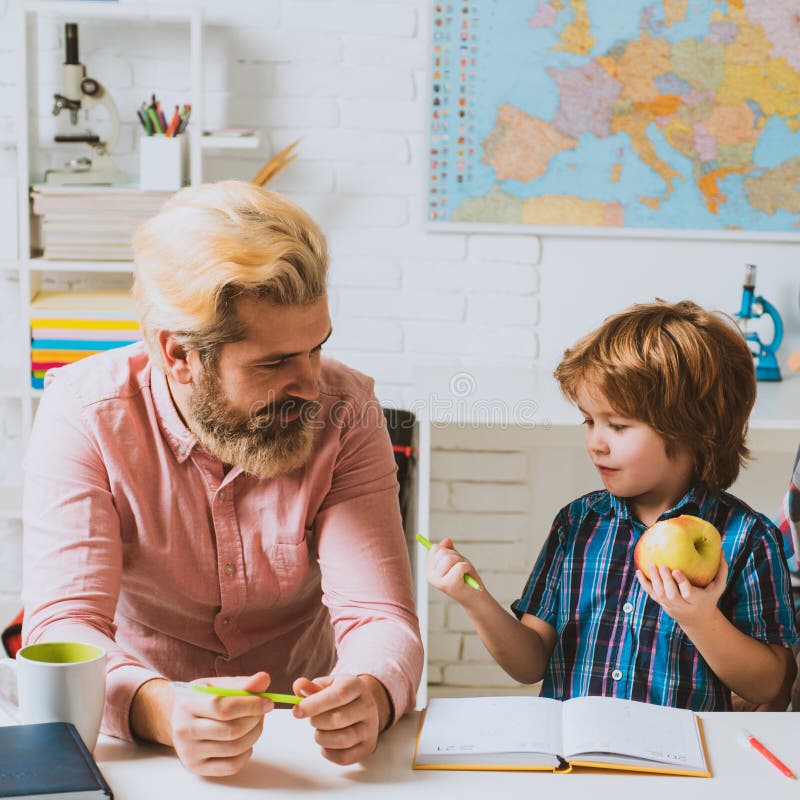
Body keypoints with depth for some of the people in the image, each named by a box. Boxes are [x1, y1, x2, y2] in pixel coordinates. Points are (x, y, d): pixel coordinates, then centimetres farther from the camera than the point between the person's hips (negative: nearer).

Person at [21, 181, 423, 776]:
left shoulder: (344, 412, -10)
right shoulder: (83, 413, -14)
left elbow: (379, 616, -15)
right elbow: (63, 626, -20)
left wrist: (369, 695, -38)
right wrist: (162, 710, -41)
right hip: (135, 741, 0)